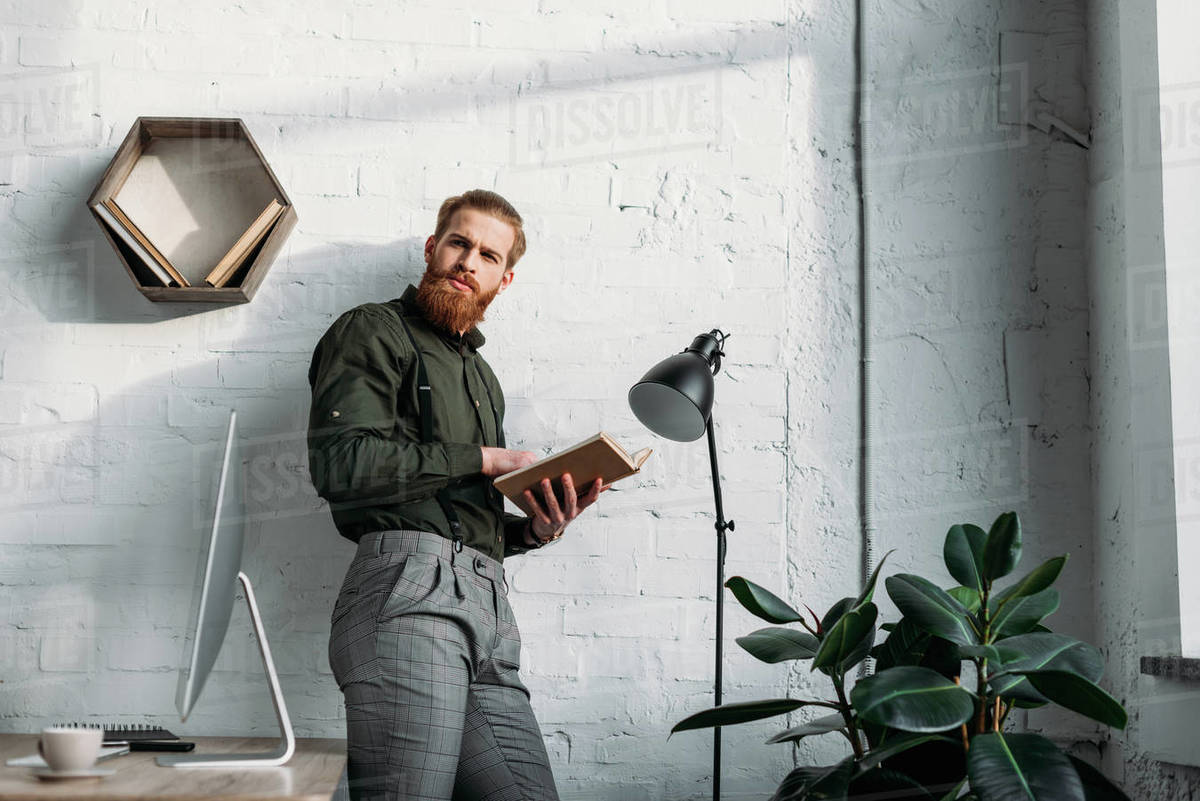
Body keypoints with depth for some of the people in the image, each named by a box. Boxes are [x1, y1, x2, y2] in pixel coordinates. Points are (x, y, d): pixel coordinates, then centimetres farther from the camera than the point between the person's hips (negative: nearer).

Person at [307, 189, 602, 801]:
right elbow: (342, 464, -10)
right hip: (408, 593, -7)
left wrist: (536, 528, 9)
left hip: (488, 608, 7)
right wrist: (482, 458, -2)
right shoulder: (375, 332, 8)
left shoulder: (480, 376, 31)